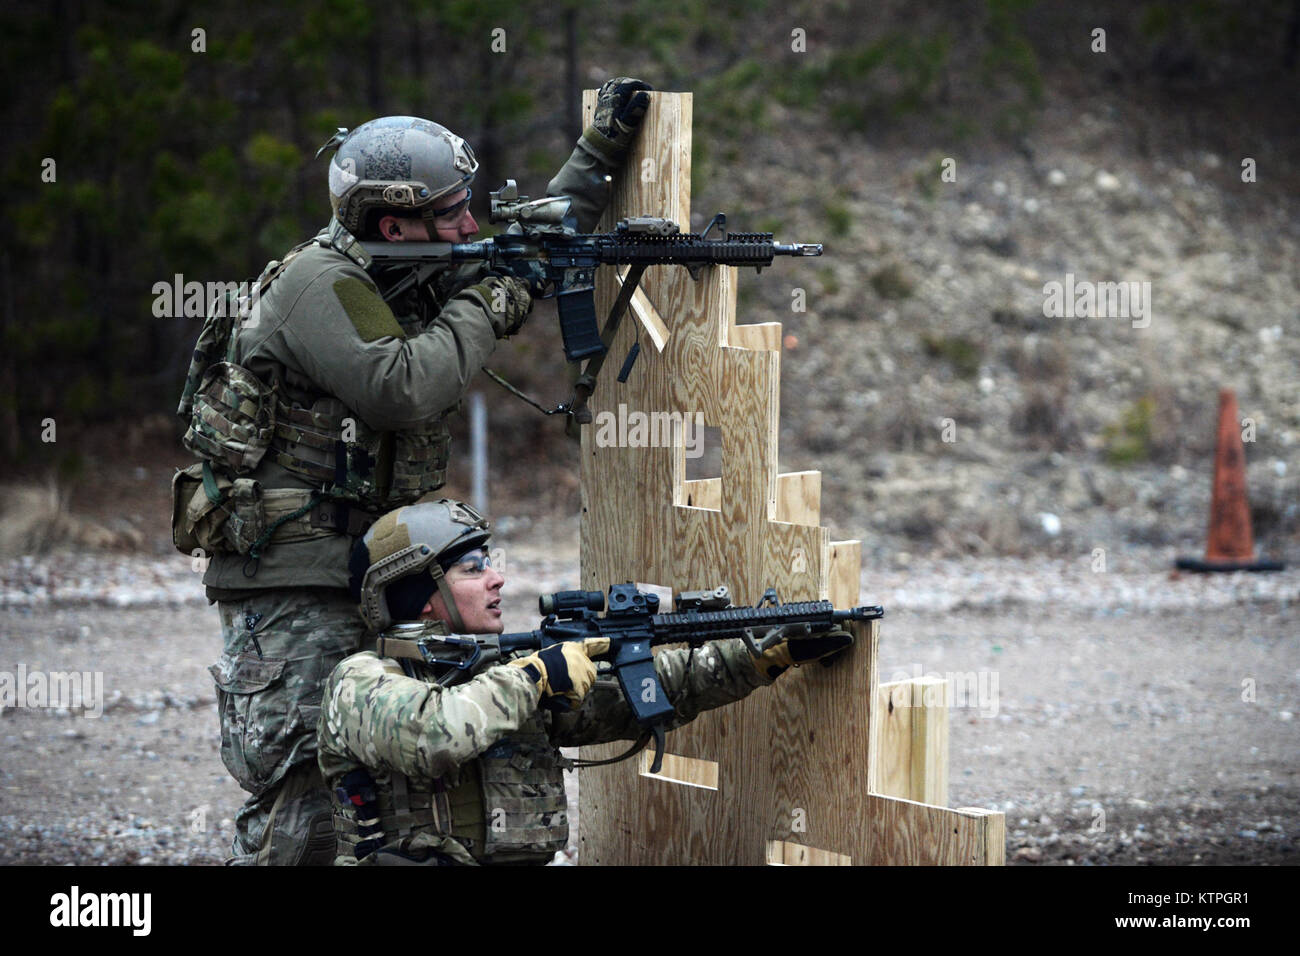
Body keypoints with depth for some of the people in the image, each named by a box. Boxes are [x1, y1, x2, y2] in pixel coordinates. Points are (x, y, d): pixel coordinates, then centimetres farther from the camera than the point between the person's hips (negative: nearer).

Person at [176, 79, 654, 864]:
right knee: (299, 804, -12)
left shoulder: (414, 276, 11)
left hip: (370, 577, 9)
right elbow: (403, 389, -28)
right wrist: (482, 306, -15)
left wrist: (601, 152, 21)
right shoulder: (320, 284, -15)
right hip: (289, 581, -9)